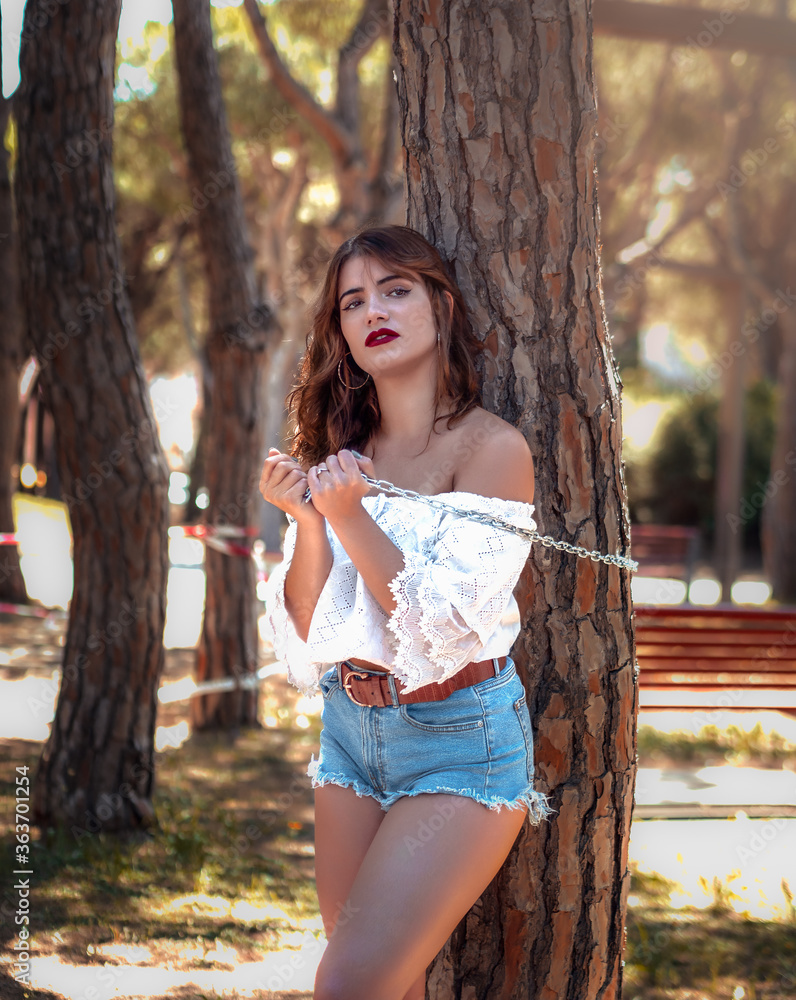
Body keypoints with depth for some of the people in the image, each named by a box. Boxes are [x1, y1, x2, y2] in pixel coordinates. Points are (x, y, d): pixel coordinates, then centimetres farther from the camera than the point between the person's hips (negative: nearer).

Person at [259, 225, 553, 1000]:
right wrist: (307, 521, -14)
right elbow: (307, 633, 1)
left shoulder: (491, 447, -11)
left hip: (460, 740, -6)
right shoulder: (342, 455, 6)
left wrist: (350, 516, -24)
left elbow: (449, 630, -18)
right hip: (350, 732, 6)